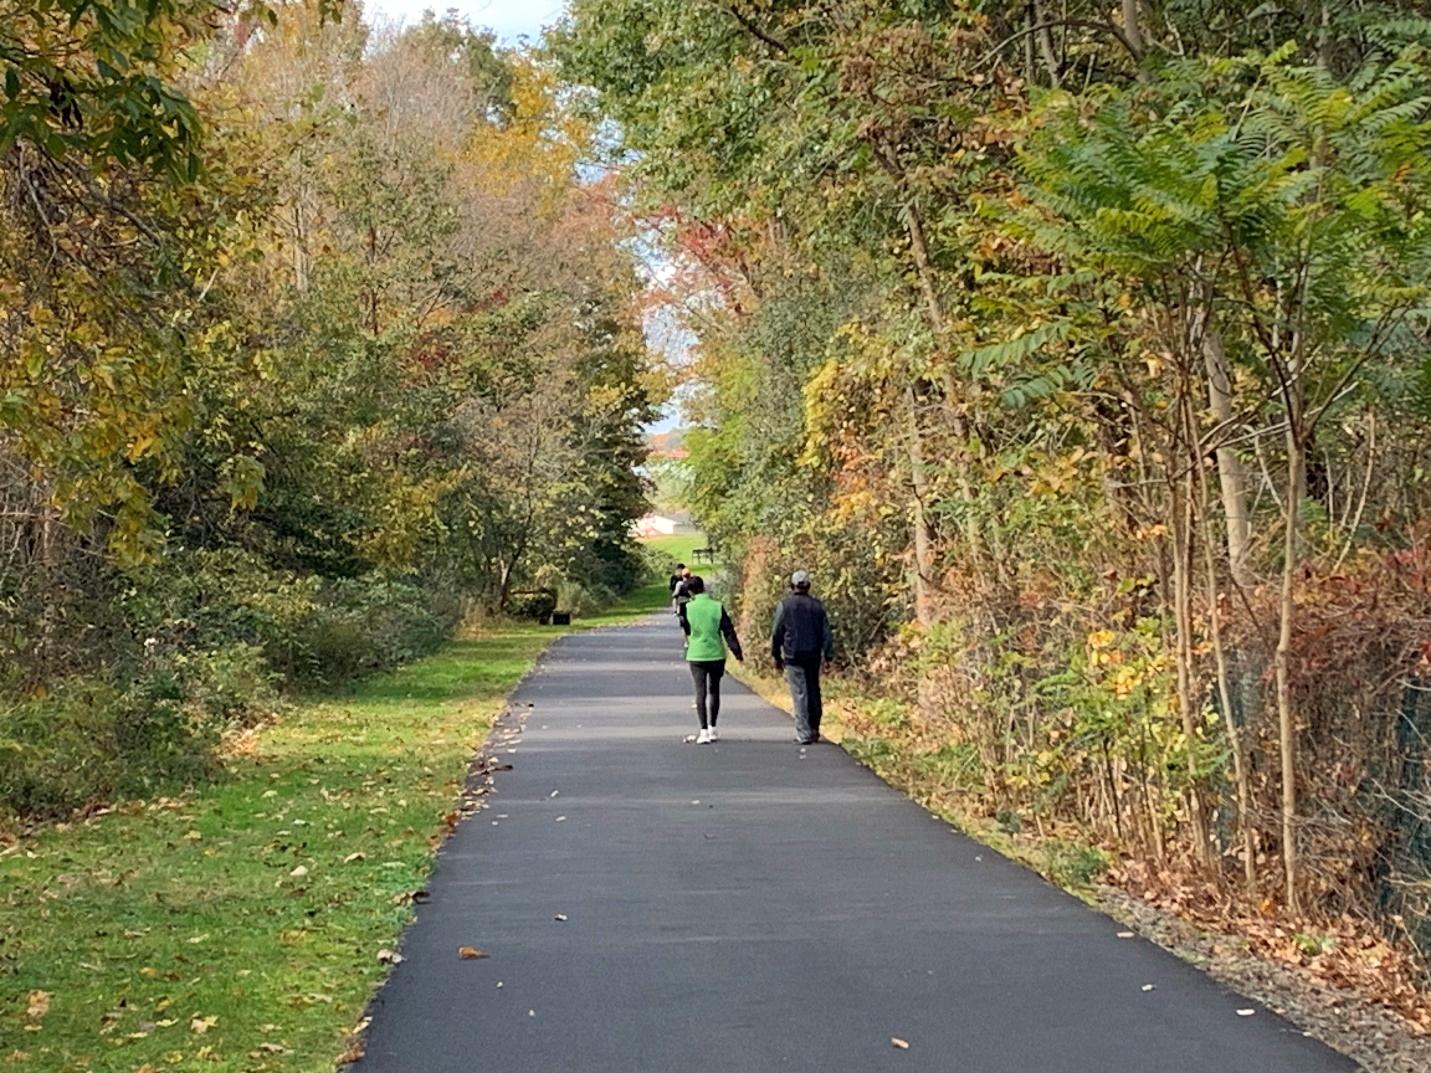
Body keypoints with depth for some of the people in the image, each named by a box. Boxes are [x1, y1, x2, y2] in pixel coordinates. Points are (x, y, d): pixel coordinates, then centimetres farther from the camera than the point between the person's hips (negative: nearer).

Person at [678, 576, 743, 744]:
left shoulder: (687, 608, -8)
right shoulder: (717, 606, -7)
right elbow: (729, 631, -5)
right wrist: (737, 652, -1)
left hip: (696, 656, -1)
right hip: (716, 654, 1)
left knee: (701, 692, 0)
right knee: (714, 691, 16)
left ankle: (704, 731, -9)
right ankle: (712, 729, 23)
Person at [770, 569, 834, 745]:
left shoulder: (785, 605, -4)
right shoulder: (817, 605, 4)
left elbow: (776, 633, -1)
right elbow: (826, 633, 3)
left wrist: (776, 656, 9)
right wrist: (828, 656, 6)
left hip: (793, 656, -3)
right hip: (813, 656, 3)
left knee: (800, 694, -4)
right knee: (814, 692, 14)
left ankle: (804, 733, -8)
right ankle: (814, 730, 20)